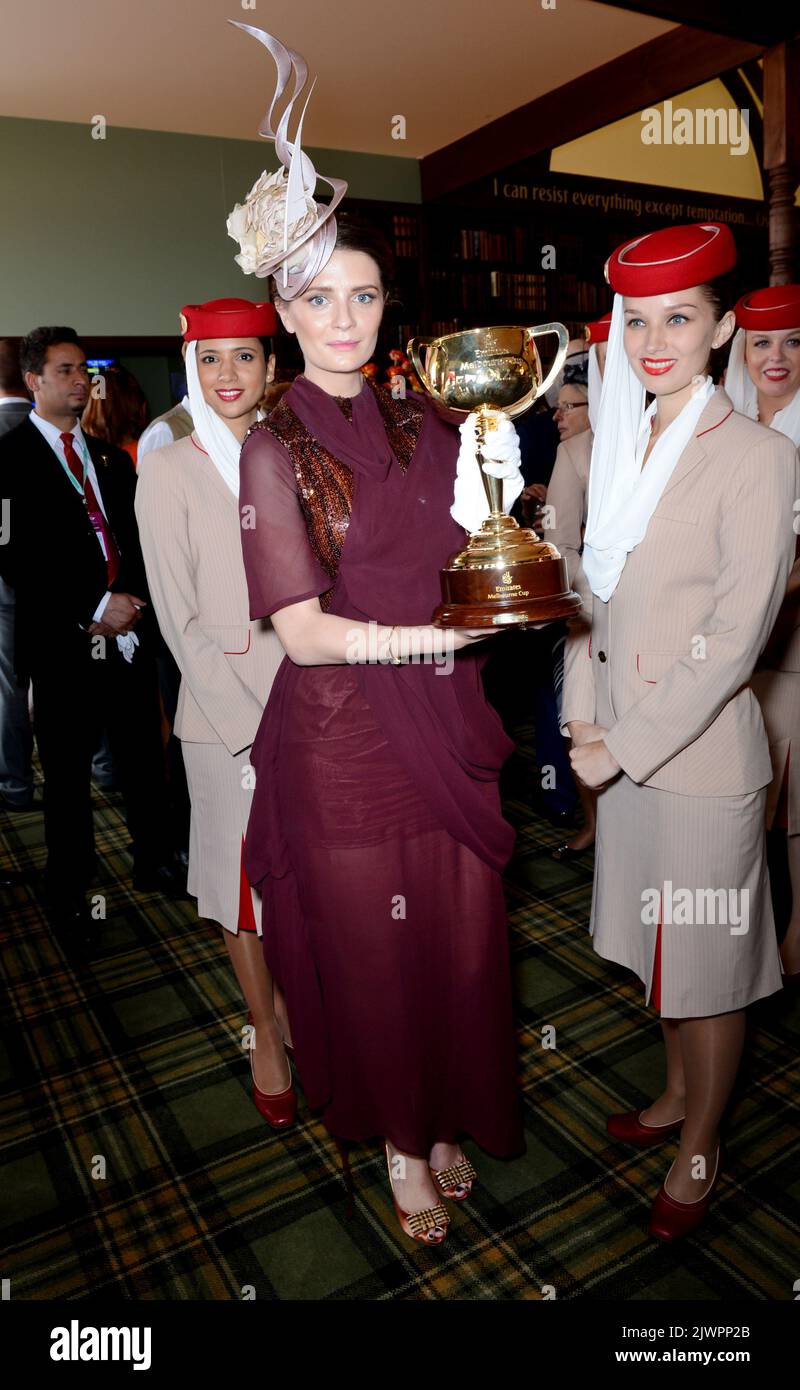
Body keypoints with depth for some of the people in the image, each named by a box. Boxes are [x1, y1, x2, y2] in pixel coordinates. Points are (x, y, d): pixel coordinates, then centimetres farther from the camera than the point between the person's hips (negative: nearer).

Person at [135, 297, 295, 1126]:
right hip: (224, 709, -2)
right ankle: (266, 1033, 31)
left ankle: (296, 1000, 38)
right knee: (243, 872, 10)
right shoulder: (169, 473, -4)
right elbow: (180, 619, -8)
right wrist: (250, 722, -13)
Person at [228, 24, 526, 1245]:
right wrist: (444, 634, -19)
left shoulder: (426, 429, 8)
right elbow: (303, 632, -14)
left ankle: (451, 1118, 41)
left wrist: (500, 501, -8)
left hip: (445, 731, 4)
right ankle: (401, 1139, 38)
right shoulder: (274, 450, -6)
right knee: (370, 951, 12)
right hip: (343, 744, -4)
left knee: (460, 942, 14)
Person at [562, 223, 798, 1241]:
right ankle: (676, 1092, 45)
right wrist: (585, 717, 0)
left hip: (702, 754, -6)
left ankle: (700, 1145, 33)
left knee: (706, 960, 10)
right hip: (624, 742, 6)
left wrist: (625, 745, -16)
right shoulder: (622, 447, 8)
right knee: (656, 941, 21)